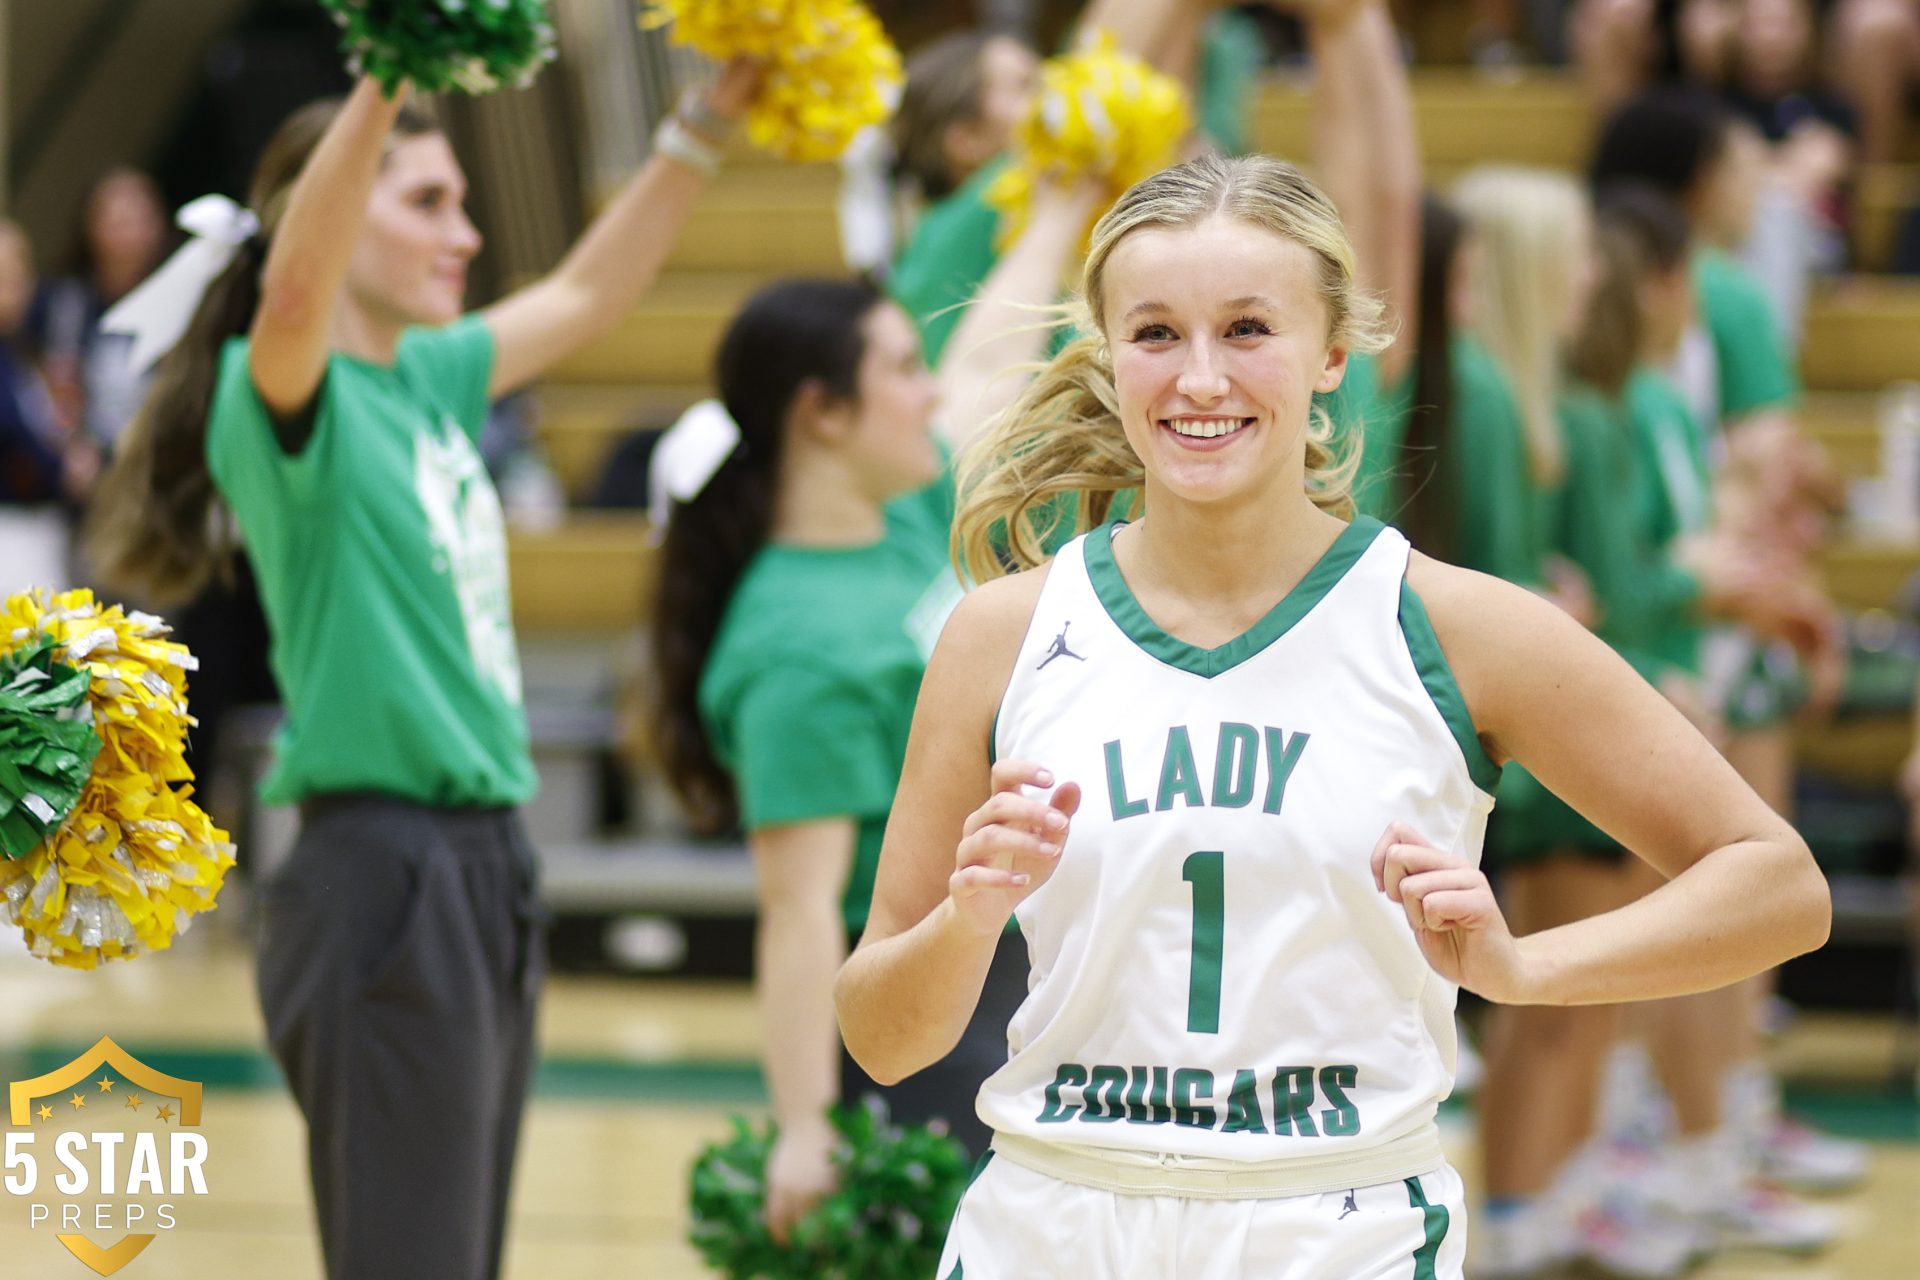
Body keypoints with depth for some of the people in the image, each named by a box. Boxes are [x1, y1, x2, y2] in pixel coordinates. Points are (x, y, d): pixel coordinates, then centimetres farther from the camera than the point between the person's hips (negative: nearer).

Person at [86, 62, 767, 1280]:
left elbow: (588, 293, 24)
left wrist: (708, 120, 15)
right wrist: (392, 71, -46)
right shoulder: (285, 397, -11)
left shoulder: (429, 378, 13)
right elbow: (297, 283, -32)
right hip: (384, 874, -9)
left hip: (488, 867, 9)